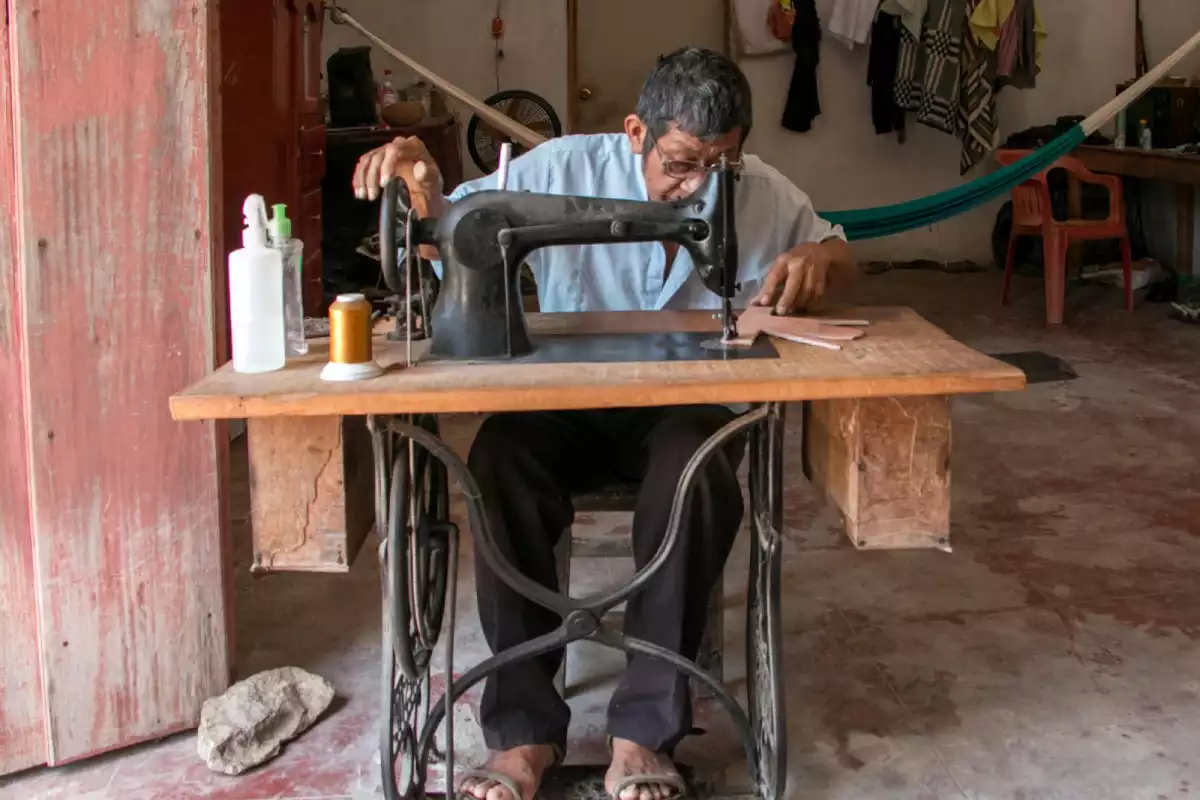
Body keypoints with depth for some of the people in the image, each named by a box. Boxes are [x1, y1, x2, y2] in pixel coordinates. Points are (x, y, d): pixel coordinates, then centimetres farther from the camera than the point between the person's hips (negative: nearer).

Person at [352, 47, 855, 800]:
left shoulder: (764, 194, -2)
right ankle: (525, 728, -23)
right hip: (566, 403, 0)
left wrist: (818, 261, -11)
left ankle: (647, 732, -25)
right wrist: (421, 186, -24)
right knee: (498, 462, -34)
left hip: (687, 405, 0)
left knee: (698, 472, -37)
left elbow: (839, 251, 15)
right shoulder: (561, 171, -7)